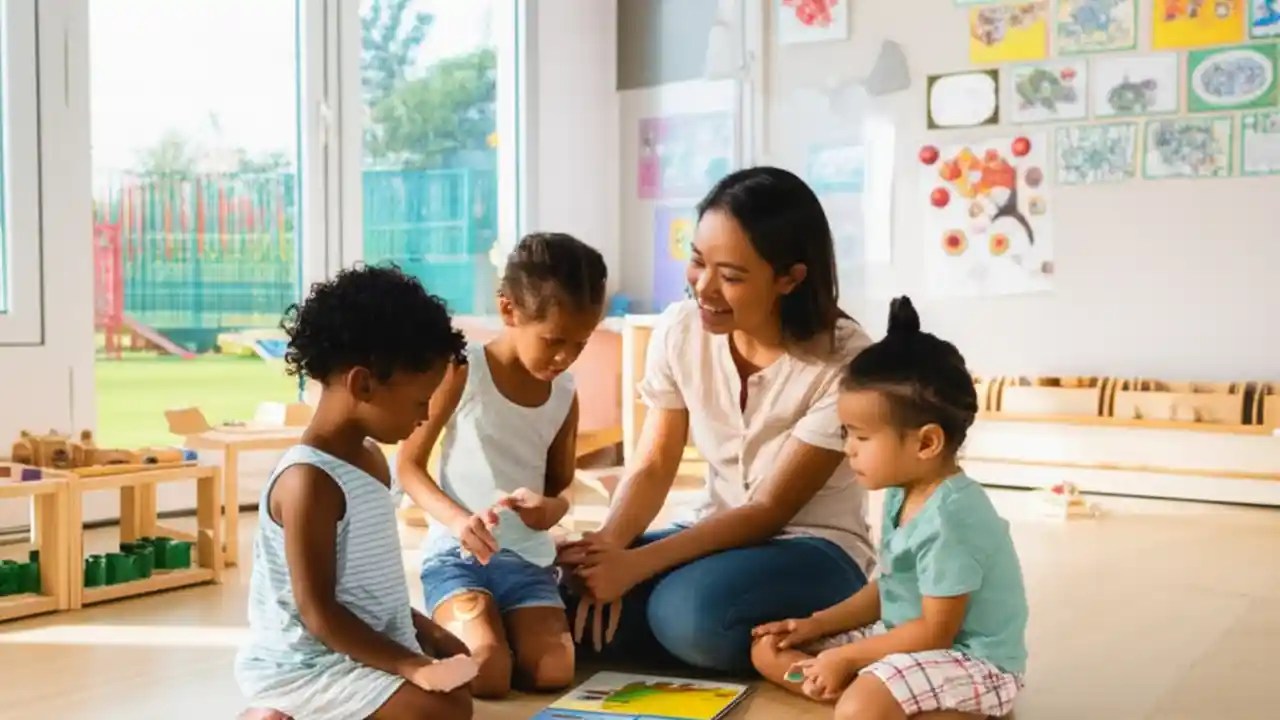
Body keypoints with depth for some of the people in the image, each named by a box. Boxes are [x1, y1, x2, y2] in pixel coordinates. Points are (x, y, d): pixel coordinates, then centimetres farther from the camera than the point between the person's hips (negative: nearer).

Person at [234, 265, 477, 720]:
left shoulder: (370, 458, 7)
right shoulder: (309, 481, -22)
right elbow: (318, 613, -22)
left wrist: (428, 635, 10)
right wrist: (412, 666, -24)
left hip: (367, 646, 9)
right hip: (307, 662, -9)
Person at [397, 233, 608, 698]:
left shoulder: (565, 395, 5)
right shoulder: (463, 371, -9)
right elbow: (409, 466, -5)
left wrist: (550, 509, -10)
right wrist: (457, 519, -23)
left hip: (530, 559, 5)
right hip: (457, 553, -4)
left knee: (553, 672, -16)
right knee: (486, 673, -25)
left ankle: (468, 640, 14)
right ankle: (449, 641, 10)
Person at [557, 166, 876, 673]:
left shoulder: (842, 359, -21)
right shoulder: (679, 330, -6)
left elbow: (770, 509, -20)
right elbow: (652, 467, -5)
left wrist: (636, 564, -29)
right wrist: (608, 545, -27)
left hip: (814, 549, -5)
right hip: (719, 534, 5)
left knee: (692, 610, -36)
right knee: (571, 597, -19)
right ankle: (711, 646, 0)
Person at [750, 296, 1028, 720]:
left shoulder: (949, 517, -26)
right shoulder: (902, 495, 4)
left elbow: (936, 632, -23)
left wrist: (846, 658, -17)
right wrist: (816, 624, 6)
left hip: (972, 660, -10)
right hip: (905, 638, 10)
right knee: (769, 650, 4)